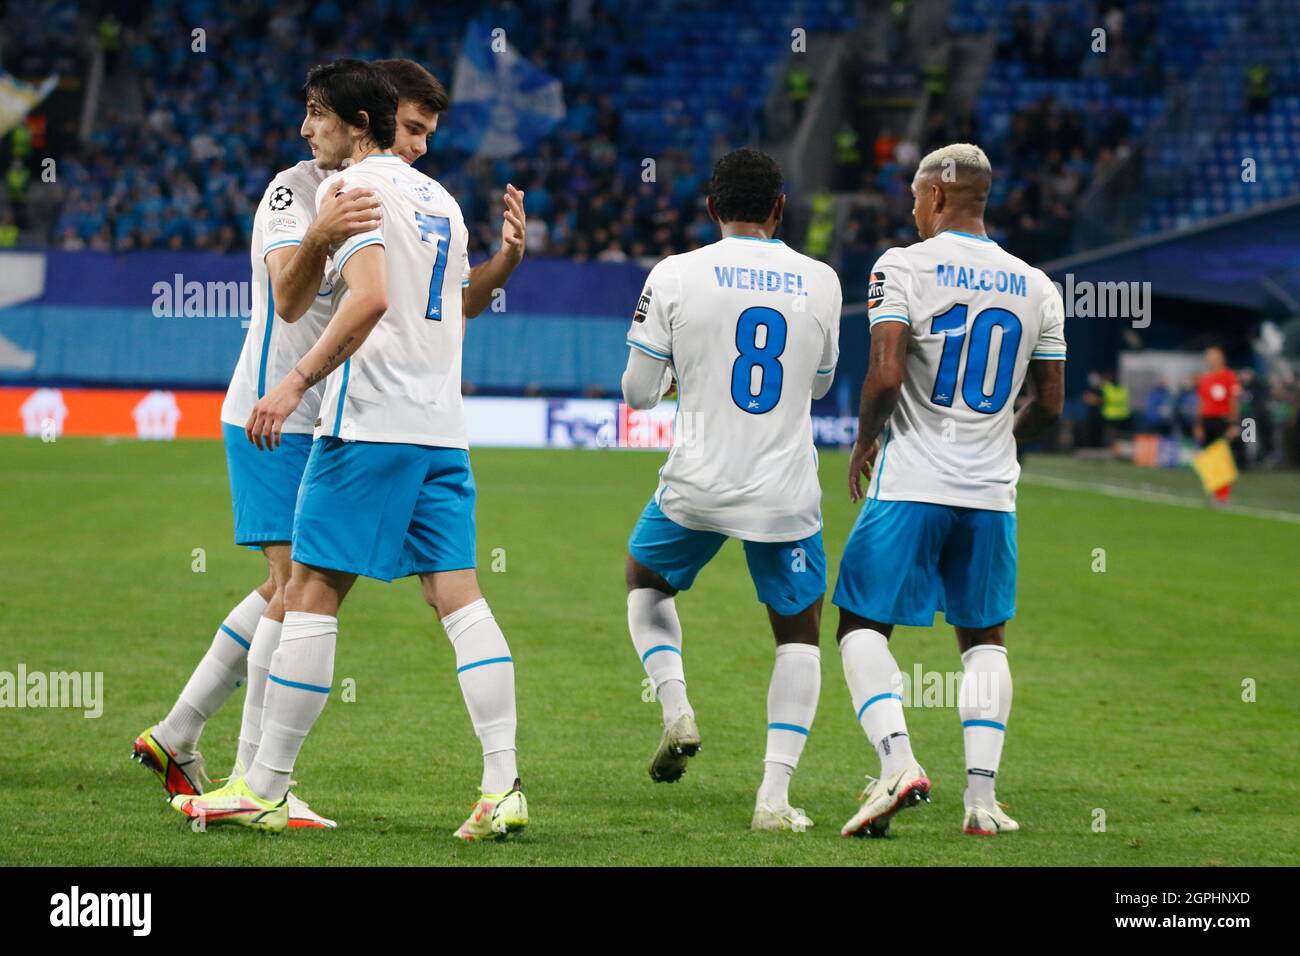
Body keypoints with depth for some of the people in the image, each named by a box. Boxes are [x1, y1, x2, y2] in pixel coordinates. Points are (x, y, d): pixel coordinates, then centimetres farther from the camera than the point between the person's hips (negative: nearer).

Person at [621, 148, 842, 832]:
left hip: (697, 486, -1)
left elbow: (638, 393, 0)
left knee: (645, 578, 28)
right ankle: (775, 795, 3)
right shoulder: (819, 282, 0)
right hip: (786, 494, 1)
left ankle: (675, 707, 6)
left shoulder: (674, 276, -6)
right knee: (799, 634, 16)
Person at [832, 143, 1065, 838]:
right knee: (985, 637, 15)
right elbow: (1050, 404, 11)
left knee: (862, 625, 6)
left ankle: (898, 759, -16)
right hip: (992, 492, 4)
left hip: (911, 484, -4)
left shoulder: (904, 267, -7)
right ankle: (982, 795, 4)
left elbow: (885, 375, -17)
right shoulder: (1036, 287, 8)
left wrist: (864, 443, 1)